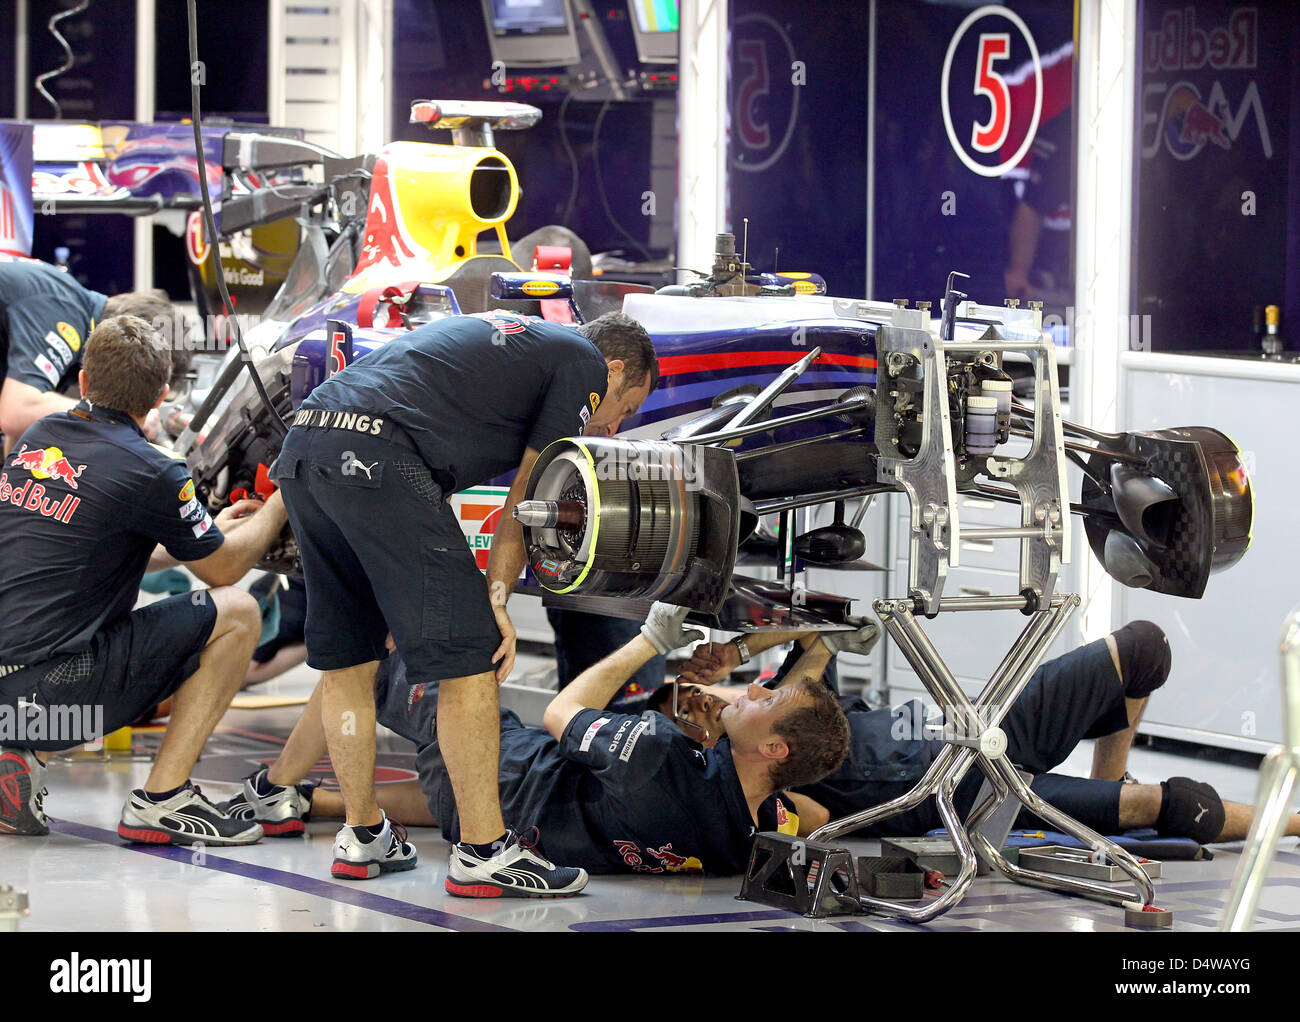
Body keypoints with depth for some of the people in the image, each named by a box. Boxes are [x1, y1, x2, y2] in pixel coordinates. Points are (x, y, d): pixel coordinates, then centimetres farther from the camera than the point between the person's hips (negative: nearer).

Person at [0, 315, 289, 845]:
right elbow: (223, 568, 8)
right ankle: (161, 798, -1)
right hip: (47, 693, -7)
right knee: (235, 613, 3)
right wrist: (277, 507, 25)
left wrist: (210, 529, 37)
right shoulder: (150, 471, -8)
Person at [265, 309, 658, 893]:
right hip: (374, 455, -9)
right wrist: (496, 601, 6)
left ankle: (361, 838, 25)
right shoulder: (585, 365, 11)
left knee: (345, 658, 18)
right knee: (466, 655, -4)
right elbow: (525, 499, 6)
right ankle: (482, 852, -4)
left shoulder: (510, 337, 35)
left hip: (302, 447, 9)